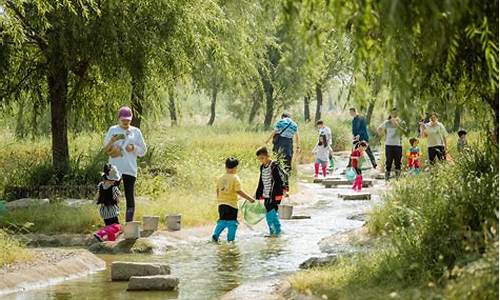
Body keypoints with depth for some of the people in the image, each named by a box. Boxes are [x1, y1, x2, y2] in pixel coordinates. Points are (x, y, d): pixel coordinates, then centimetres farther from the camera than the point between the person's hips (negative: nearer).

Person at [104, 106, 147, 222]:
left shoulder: (136, 131, 10)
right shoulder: (113, 130, 8)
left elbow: (143, 151, 12)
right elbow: (106, 149, 5)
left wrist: (133, 147, -7)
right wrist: (112, 140, -13)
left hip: (130, 169, 1)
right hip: (115, 169, -1)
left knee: (130, 197, -1)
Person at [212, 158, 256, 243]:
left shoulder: (220, 178, 7)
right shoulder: (235, 178, -10)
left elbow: (218, 191, 14)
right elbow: (239, 191, -16)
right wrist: (250, 199, -10)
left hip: (221, 204, 6)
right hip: (232, 204, -5)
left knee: (222, 221, 16)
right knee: (232, 223, 3)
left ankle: (215, 235, 2)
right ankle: (230, 239, 3)